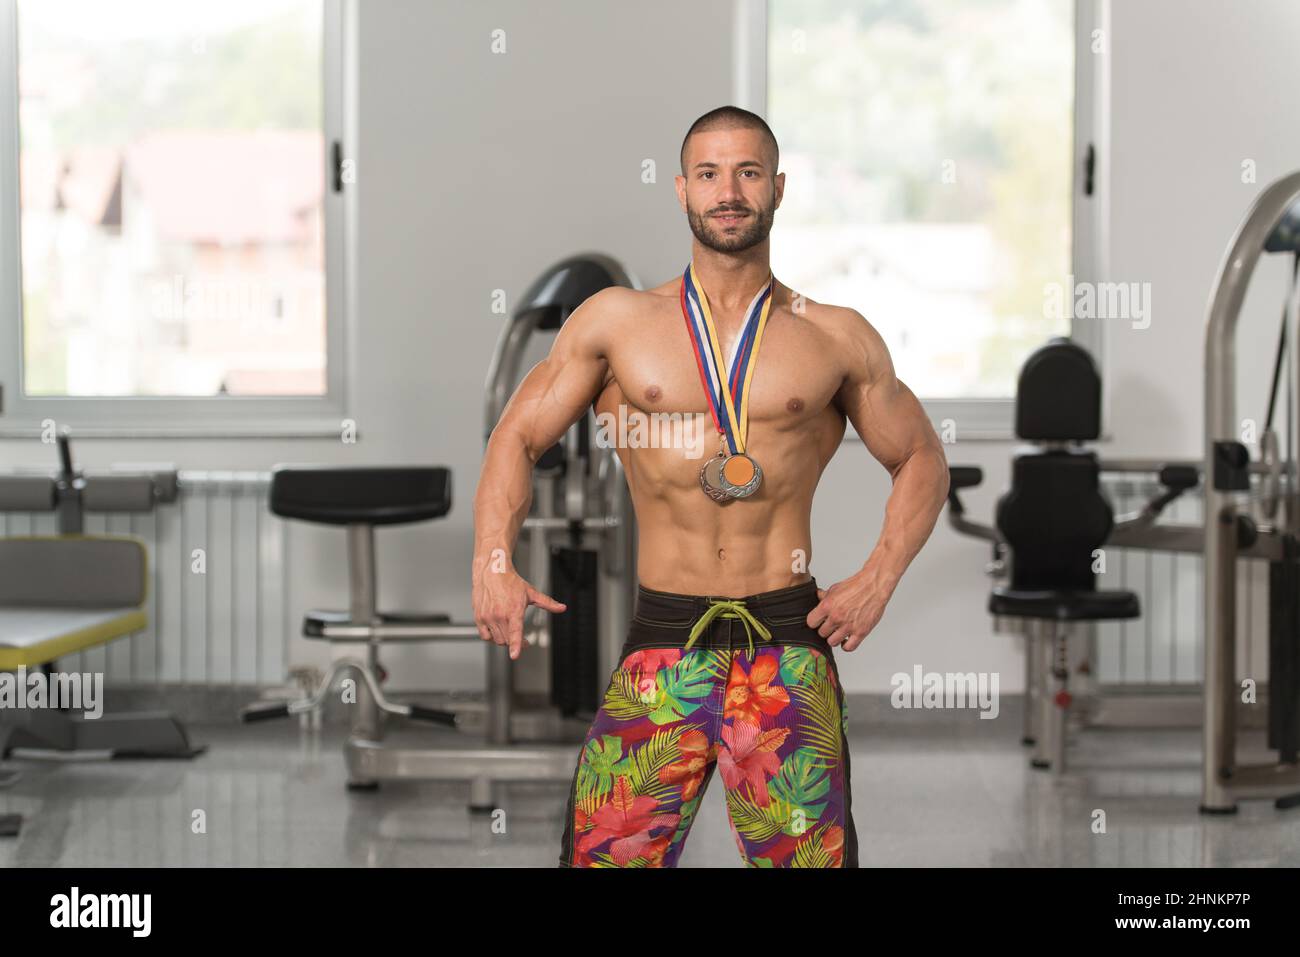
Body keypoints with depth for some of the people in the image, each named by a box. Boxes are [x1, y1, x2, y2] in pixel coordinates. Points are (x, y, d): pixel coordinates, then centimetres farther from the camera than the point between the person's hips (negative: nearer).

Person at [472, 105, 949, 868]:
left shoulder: (837, 339, 8)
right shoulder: (616, 320, 7)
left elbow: (922, 460, 17)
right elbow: (519, 437, 11)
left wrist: (878, 580, 2)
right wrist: (494, 564, -5)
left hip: (788, 642, 0)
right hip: (663, 643, 0)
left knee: (812, 854, 0)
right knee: (602, 852, -4)